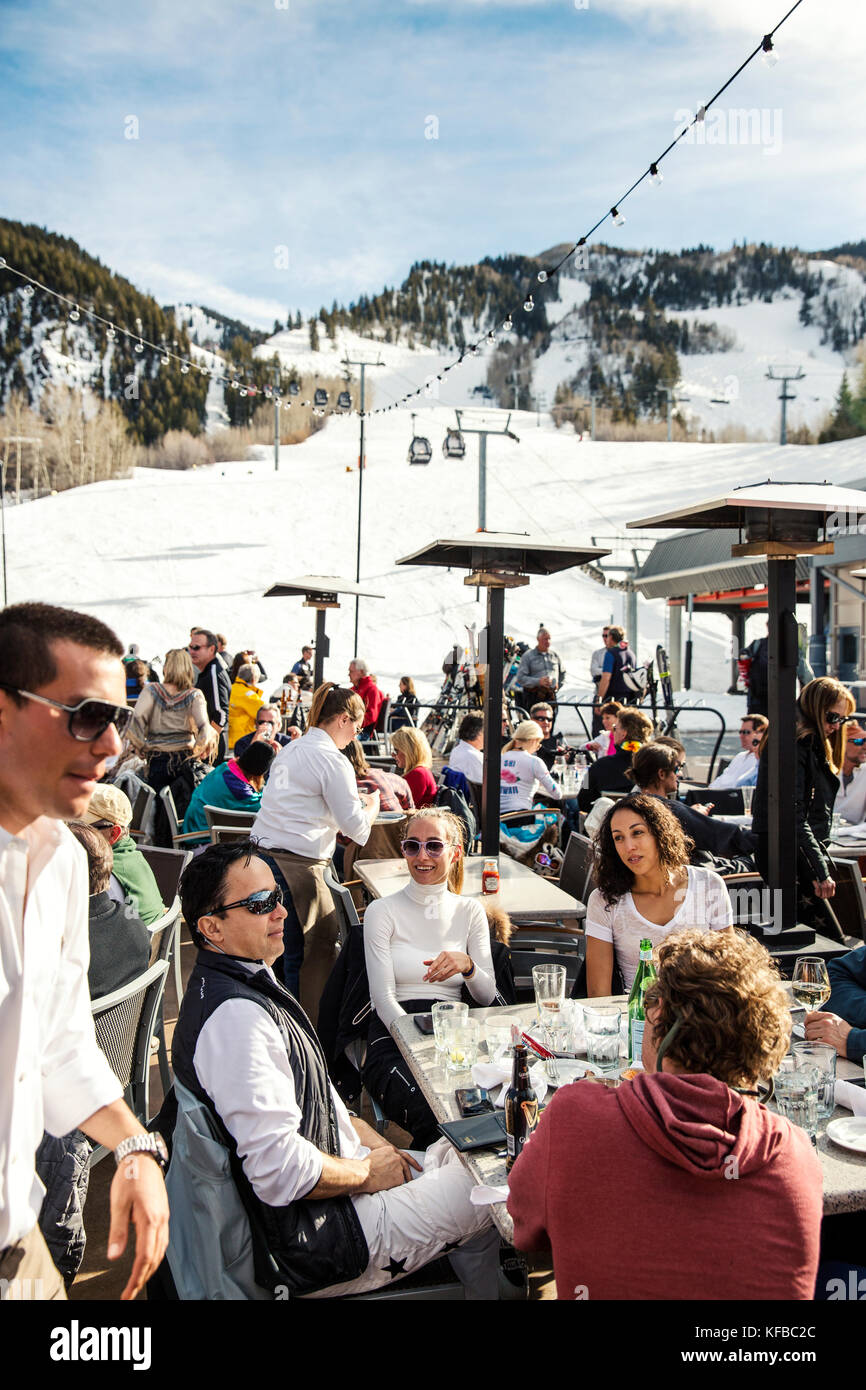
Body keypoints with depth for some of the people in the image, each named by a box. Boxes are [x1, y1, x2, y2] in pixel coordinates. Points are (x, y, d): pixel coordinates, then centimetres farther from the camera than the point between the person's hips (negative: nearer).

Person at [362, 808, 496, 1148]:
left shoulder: (470, 911, 14)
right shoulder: (382, 911, 5)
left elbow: (487, 997, 9)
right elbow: (383, 999, -4)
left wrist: (467, 965, -15)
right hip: (393, 1038, -2)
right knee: (435, 1115, -34)